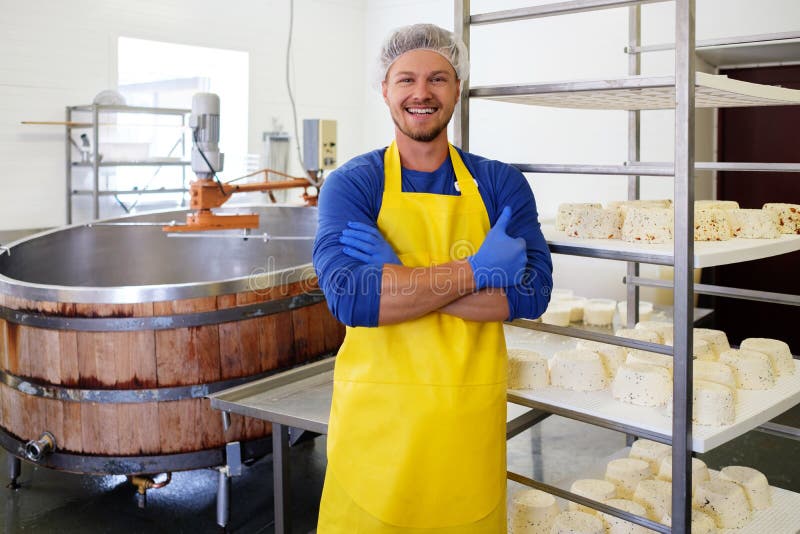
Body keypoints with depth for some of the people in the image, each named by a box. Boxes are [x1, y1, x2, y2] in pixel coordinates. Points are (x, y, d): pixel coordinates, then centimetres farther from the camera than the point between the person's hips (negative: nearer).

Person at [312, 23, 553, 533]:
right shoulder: (352, 184, -3)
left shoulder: (501, 184, 3)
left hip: (471, 418, 2)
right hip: (376, 414, -1)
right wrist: (475, 270, -18)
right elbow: (348, 296, -19)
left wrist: (398, 279, -18)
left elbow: (533, 291, -11)